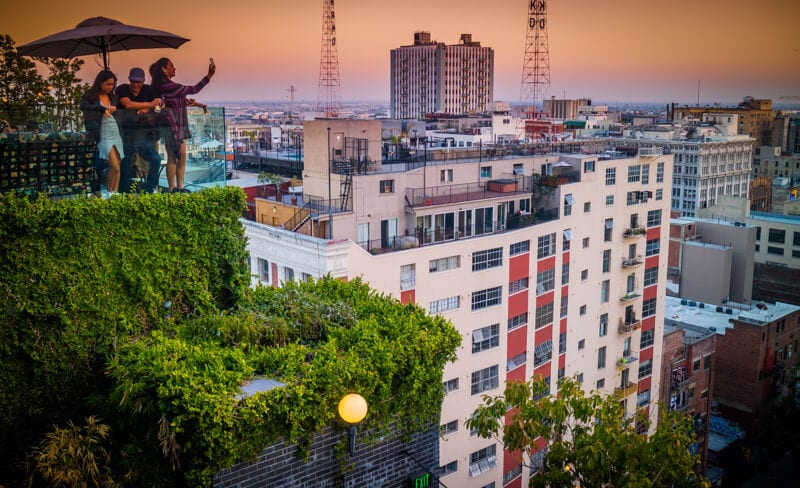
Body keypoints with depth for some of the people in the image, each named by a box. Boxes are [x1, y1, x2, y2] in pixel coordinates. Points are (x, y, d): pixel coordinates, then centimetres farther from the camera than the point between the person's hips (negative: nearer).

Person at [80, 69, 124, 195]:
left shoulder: (113, 97, 13)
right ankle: (110, 194, -1)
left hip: (115, 133, 6)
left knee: (116, 167, 4)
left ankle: (114, 194, 11)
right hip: (103, 134, -6)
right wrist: (103, 109, -28)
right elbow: (83, 106, -21)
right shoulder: (91, 95, -3)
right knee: (115, 167, -13)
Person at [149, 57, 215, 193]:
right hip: (171, 126, -10)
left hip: (179, 126, 10)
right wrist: (209, 75, -17)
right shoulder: (167, 86, -17)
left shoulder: (167, 85, 13)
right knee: (173, 158, -4)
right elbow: (194, 90, -17)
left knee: (182, 157, 10)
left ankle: (179, 187, 15)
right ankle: (172, 189, 2)